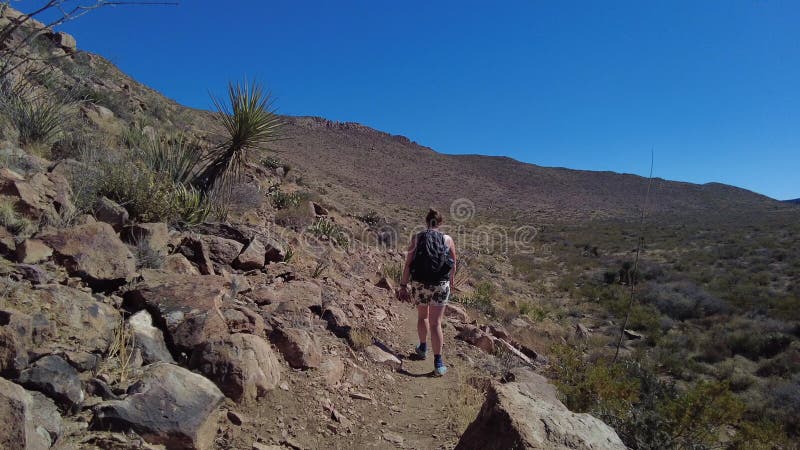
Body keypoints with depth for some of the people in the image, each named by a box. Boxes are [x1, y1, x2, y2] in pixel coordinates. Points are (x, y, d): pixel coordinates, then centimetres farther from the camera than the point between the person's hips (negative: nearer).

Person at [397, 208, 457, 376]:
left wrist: (403, 285, -1)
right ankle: (438, 363, 4)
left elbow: (408, 264, -8)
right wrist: (450, 281, 23)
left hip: (419, 284, 1)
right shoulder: (448, 239, -2)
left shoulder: (417, 238, -4)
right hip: (441, 286, -1)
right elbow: (453, 265, 6)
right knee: (436, 323, 5)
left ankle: (423, 348, 41)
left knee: (422, 316, 24)